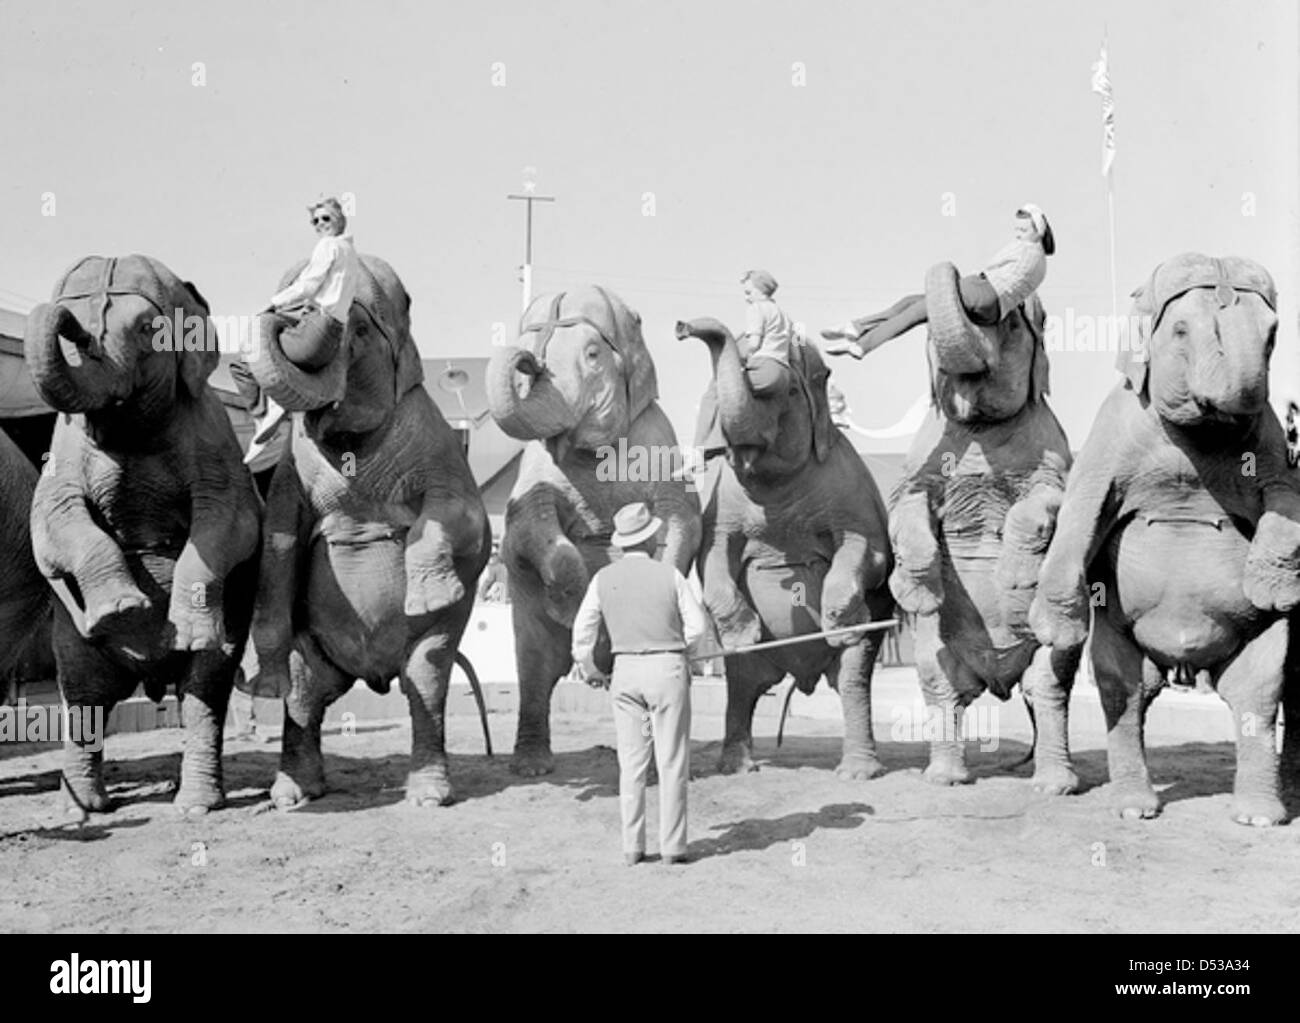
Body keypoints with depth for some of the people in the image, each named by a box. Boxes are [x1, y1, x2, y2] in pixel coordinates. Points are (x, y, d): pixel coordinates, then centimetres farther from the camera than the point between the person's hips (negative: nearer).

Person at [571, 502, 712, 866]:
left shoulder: (603, 579, -1)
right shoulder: (669, 575, -7)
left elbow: (583, 633, 1)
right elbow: (699, 628, -4)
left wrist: (590, 672, 18)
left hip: (626, 672, 3)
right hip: (668, 669, -3)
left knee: (632, 762, 8)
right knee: (672, 762, 3)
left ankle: (632, 847, 7)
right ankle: (672, 845, 2)